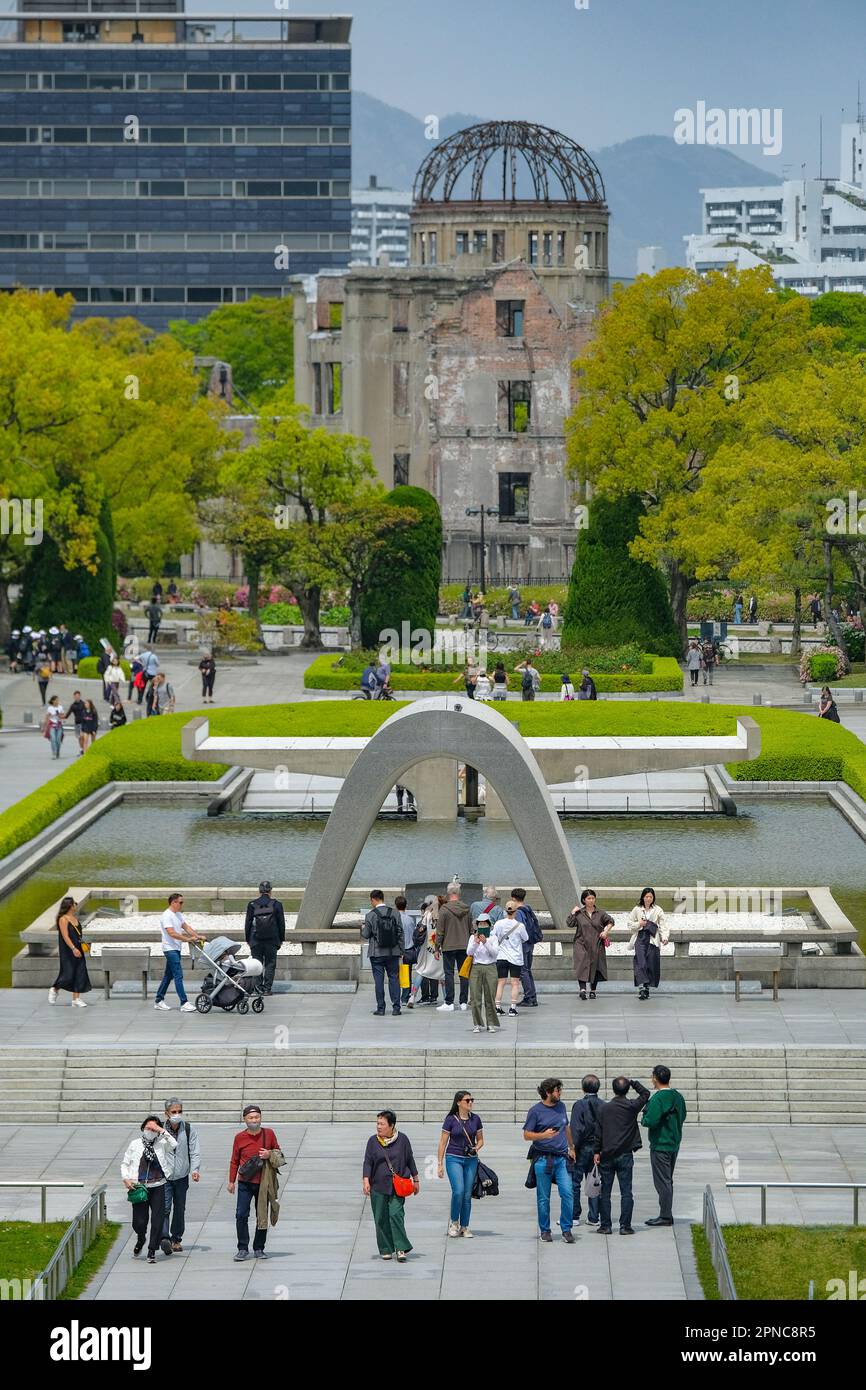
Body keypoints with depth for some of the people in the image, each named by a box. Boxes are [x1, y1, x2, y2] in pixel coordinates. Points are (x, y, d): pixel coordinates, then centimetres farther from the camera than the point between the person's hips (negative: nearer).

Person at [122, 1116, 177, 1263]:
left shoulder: (161, 1144, 4)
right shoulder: (135, 1144, 7)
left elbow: (174, 1145, -17)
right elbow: (125, 1164, 13)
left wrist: (162, 1131, -14)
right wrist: (126, 1178, -4)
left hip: (157, 1188, 0)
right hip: (139, 1188, 0)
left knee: (157, 1220, -4)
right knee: (139, 1222, -1)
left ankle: (151, 1252, 8)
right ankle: (140, 1239, 33)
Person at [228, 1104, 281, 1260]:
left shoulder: (269, 1134, 1)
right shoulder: (239, 1138, 0)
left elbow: (278, 1153, 12)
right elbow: (234, 1161, 7)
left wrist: (270, 1154, -11)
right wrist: (231, 1181, 6)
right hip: (245, 1183, -1)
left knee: (262, 1217, 6)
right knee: (241, 1215, -9)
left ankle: (259, 1249, 17)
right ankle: (243, 1249, -2)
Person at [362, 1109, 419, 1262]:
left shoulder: (402, 1139, 2)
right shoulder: (373, 1141, 4)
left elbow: (410, 1160, 11)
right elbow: (368, 1162, 3)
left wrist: (416, 1180, 15)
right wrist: (366, 1180, -10)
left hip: (397, 1186, -2)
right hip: (378, 1187, 2)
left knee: (396, 1214, -15)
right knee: (381, 1219, 3)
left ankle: (401, 1249, -13)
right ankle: (386, 1250, 13)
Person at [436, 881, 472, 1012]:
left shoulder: (444, 909, -9)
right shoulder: (466, 909, 3)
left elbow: (440, 930, -8)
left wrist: (437, 947, -1)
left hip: (449, 946, -4)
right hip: (464, 946, 4)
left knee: (449, 973, -1)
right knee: (464, 974, 9)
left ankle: (449, 1003, -3)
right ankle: (464, 1002, 10)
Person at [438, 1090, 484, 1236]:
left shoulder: (475, 1119, 6)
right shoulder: (451, 1119, -4)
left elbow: (480, 1140, 16)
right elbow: (443, 1143, 0)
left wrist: (477, 1147, -7)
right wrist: (440, 1164, -2)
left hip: (471, 1160, 3)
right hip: (454, 1158, -3)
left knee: (467, 1195, 2)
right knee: (458, 1191, -18)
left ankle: (464, 1227, 12)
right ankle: (453, 1221, 2)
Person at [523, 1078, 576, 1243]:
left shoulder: (561, 1106, 12)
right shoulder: (536, 1110, -4)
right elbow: (527, 1135, -5)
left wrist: (571, 1147, 28)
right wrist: (544, 1135, -20)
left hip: (562, 1157, 4)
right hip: (543, 1159, -4)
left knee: (567, 1193, -8)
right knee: (543, 1197, 2)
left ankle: (566, 1230, 0)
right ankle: (545, 1230, 15)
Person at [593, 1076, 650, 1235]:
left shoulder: (605, 1108, -1)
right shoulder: (632, 1107, -5)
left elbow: (599, 1132, 0)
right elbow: (645, 1094, 12)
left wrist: (597, 1152, 6)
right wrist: (633, 1083, 13)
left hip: (607, 1155, 1)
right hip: (625, 1155, -1)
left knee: (605, 1192, 7)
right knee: (626, 1192, 1)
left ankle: (605, 1225, 6)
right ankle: (625, 1226, -3)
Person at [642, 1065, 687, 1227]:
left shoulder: (658, 1098, -19)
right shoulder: (677, 1096, 7)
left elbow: (650, 1121, -24)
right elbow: (682, 1117, 19)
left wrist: (643, 1119, -4)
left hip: (660, 1145, -8)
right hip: (674, 1144, 8)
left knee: (662, 1182, -4)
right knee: (668, 1180, 16)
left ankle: (665, 1217, -3)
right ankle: (667, 1215, 21)